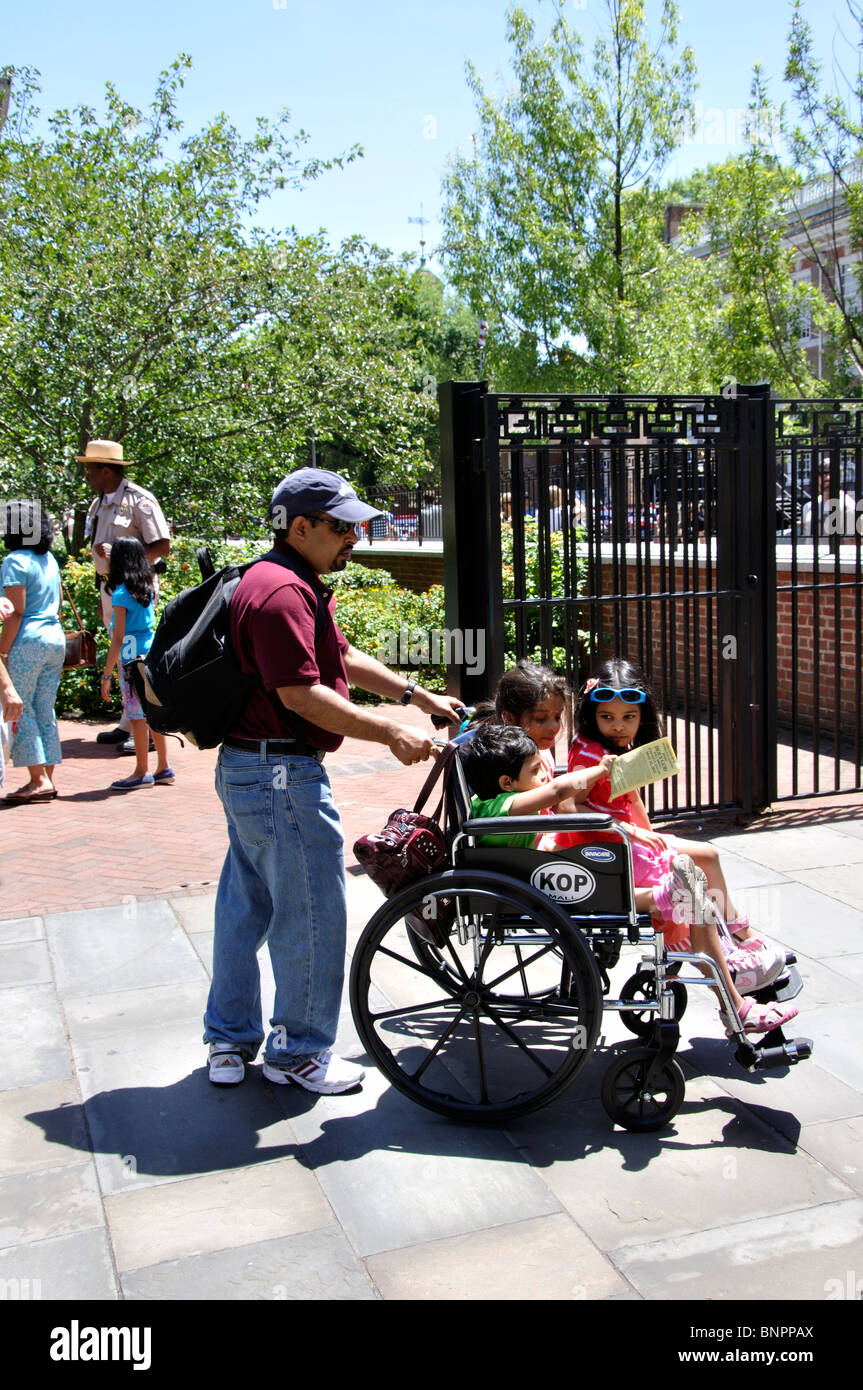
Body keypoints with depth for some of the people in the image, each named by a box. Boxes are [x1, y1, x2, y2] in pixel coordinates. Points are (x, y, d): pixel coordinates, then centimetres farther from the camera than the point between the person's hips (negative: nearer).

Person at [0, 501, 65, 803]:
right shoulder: (50, 560, 13)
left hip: (27, 641, -8)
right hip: (55, 638, 8)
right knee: (45, 711, 11)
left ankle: (39, 780, -4)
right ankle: (47, 779, 12)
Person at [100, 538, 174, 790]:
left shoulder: (121, 593, -12)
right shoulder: (147, 589, 9)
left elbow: (118, 639, -14)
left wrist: (106, 675, -10)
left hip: (132, 657, -7)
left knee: (136, 715, 0)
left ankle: (142, 773, 8)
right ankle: (163, 767, 20)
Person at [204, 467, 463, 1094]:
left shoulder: (298, 585, 16)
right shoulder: (282, 592, -20)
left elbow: (344, 656, 24)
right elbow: (302, 694, -25)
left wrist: (419, 696, 20)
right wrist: (392, 733, -20)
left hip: (247, 768, 11)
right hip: (283, 774, -11)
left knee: (245, 904, 17)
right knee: (312, 913, 2)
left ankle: (230, 1042, 30)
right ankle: (298, 1052, 17)